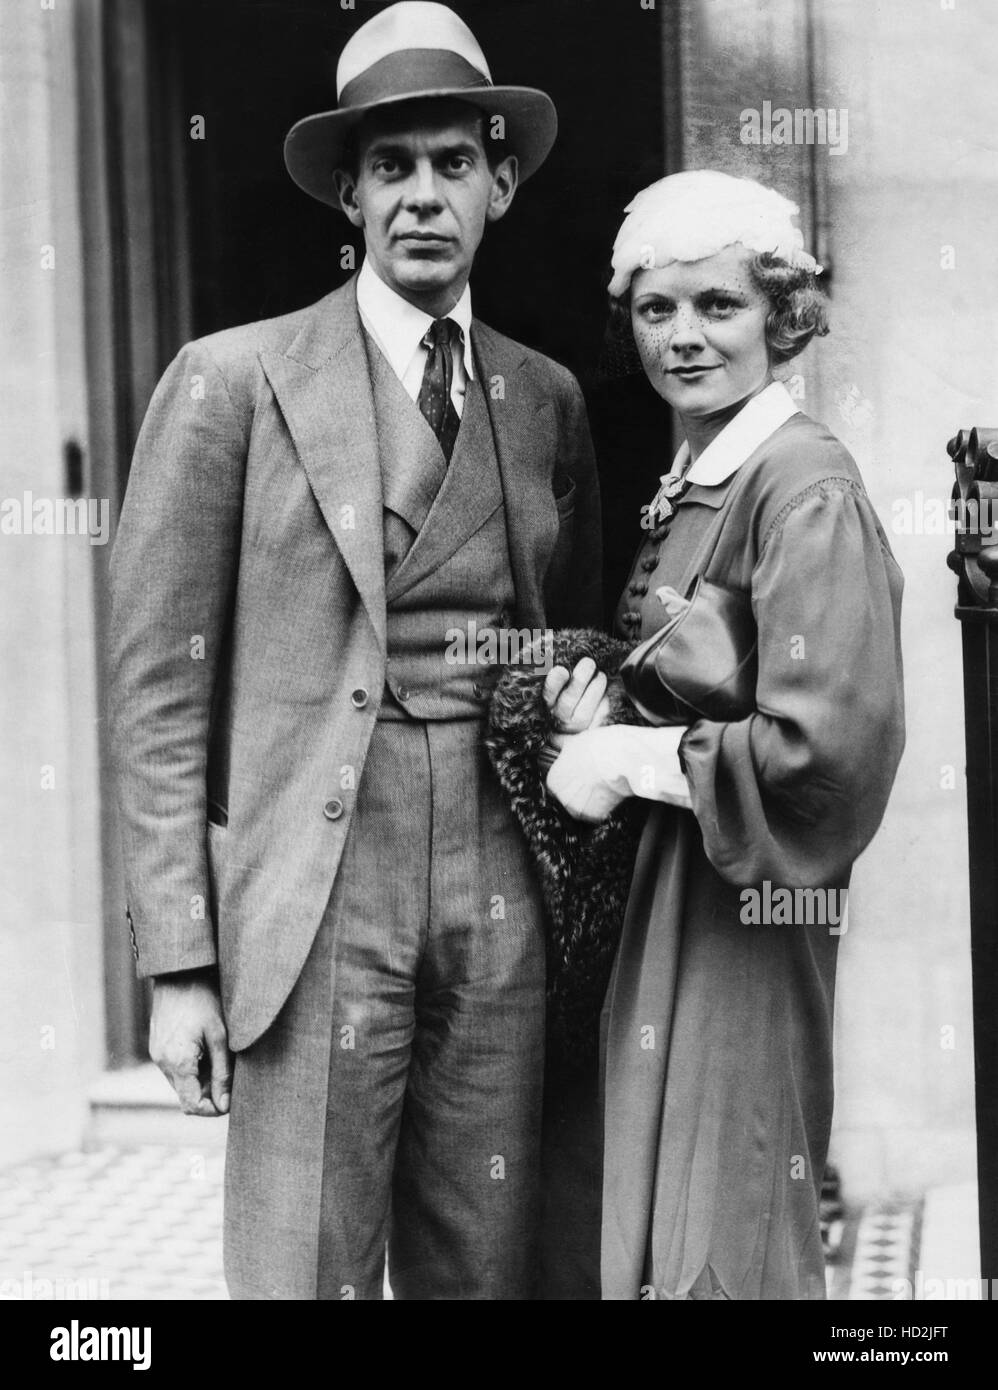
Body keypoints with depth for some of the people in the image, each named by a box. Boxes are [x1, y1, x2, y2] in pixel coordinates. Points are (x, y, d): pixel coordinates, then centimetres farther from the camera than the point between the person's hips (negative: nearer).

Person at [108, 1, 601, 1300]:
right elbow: (160, 681, -3)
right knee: (303, 1273, -2)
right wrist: (178, 966, -7)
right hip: (315, 901, -3)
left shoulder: (551, 400, 11)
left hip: (504, 905, 4)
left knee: (486, 1269, 8)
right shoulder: (232, 379, -1)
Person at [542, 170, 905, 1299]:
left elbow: (826, 743, -24)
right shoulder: (684, 484, 12)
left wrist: (628, 761, -16)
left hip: (743, 909, -8)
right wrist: (597, 704, -1)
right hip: (655, 901, 9)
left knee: (724, 1244, 1)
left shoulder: (805, 488, -15)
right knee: (631, 1232, 15)